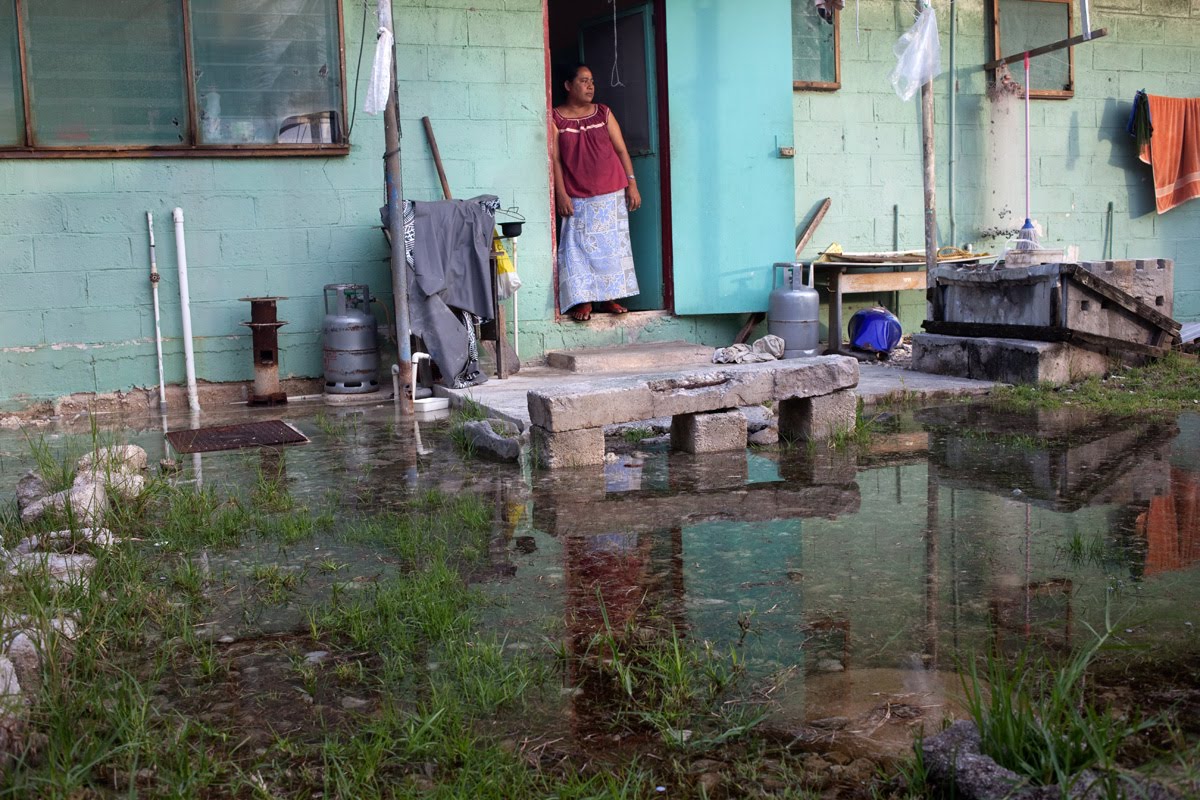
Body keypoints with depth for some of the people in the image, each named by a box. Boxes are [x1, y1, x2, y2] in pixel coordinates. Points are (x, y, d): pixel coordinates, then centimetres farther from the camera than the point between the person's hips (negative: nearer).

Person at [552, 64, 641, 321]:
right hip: (577, 198, -3)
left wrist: (632, 184, -1)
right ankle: (583, 301, 2)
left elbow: (621, 150, 7)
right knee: (578, 247, -5)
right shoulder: (556, 118, 0)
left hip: (611, 194, 3)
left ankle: (608, 297, 14)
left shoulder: (603, 113, 8)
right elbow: (555, 159, -3)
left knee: (612, 244, 4)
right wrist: (561, 194, -11)